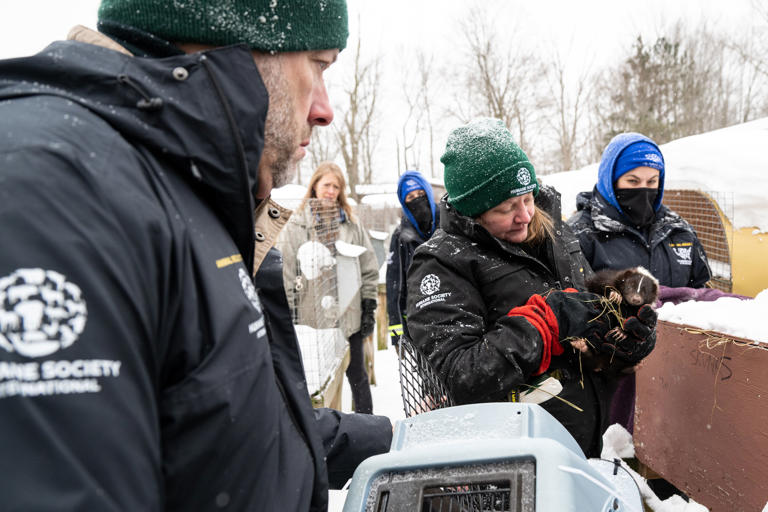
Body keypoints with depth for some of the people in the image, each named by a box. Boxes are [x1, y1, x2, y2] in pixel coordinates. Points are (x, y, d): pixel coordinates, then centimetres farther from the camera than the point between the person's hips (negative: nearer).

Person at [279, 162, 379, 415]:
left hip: (350, 314, 2)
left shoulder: (352, 223, 7)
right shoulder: (296, 225, 0)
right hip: (312, 315, -2)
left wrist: (369, 306, 4)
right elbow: (285, 271, -1)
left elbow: (369, 267, 9)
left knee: (357, 375, 12)